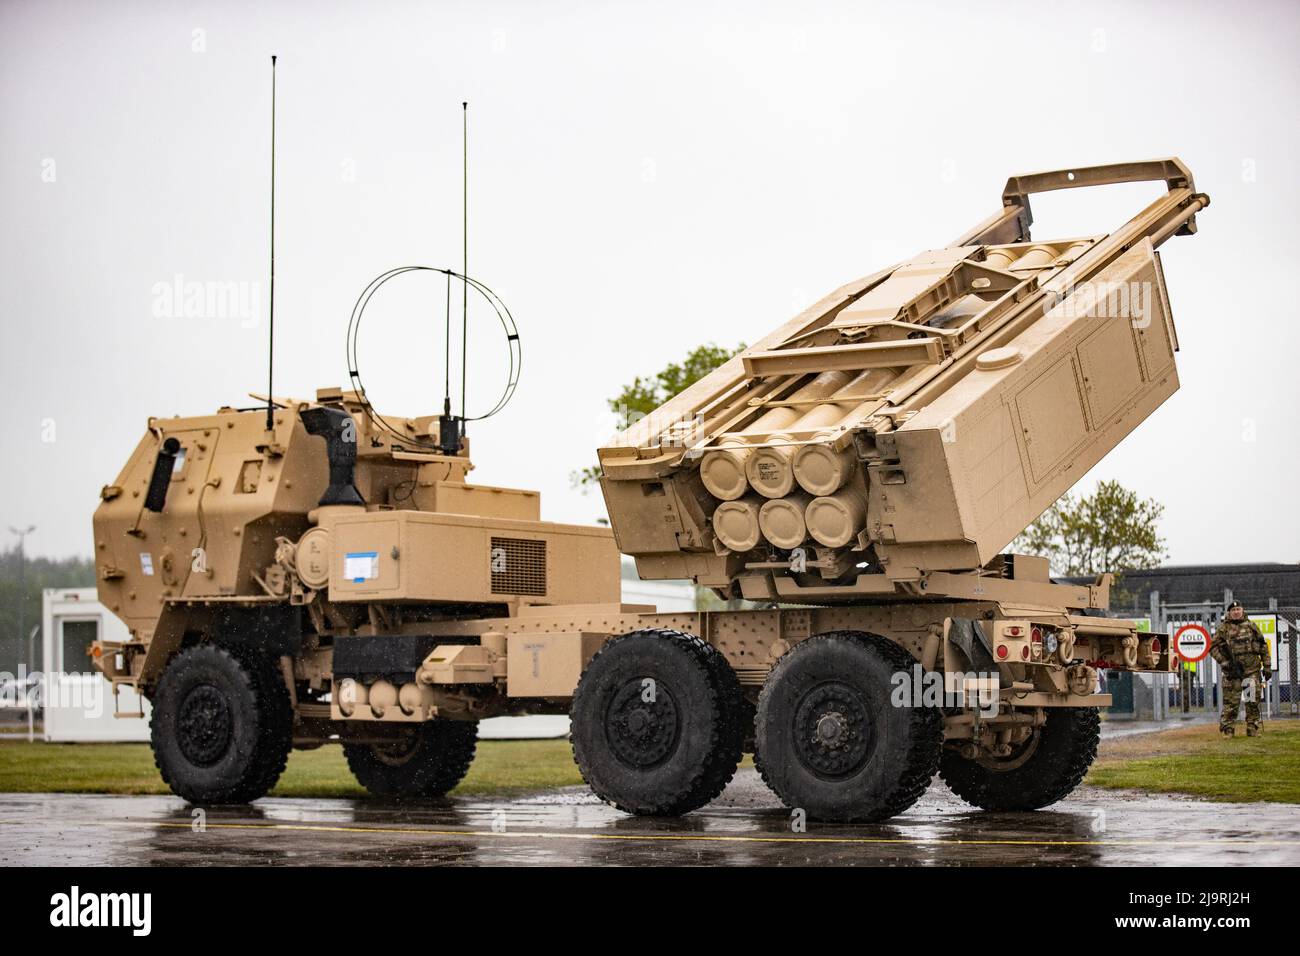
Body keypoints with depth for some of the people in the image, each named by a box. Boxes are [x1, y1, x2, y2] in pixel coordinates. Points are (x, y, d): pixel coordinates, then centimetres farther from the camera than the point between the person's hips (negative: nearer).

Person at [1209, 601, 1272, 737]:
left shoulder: (1251, 626, 11)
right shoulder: (1224, 628, 4)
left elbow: (1263, 646, 13)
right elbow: (1213, 647, 4)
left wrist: (1266, 666, 7)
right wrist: (1224, 662, -7)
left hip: (1252, 669, 2)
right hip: (1233, 670, -2)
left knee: (1253, 700, 3)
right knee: (1231, 701, -3)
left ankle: (1253, 729, 11)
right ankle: (1227, 730, 3)